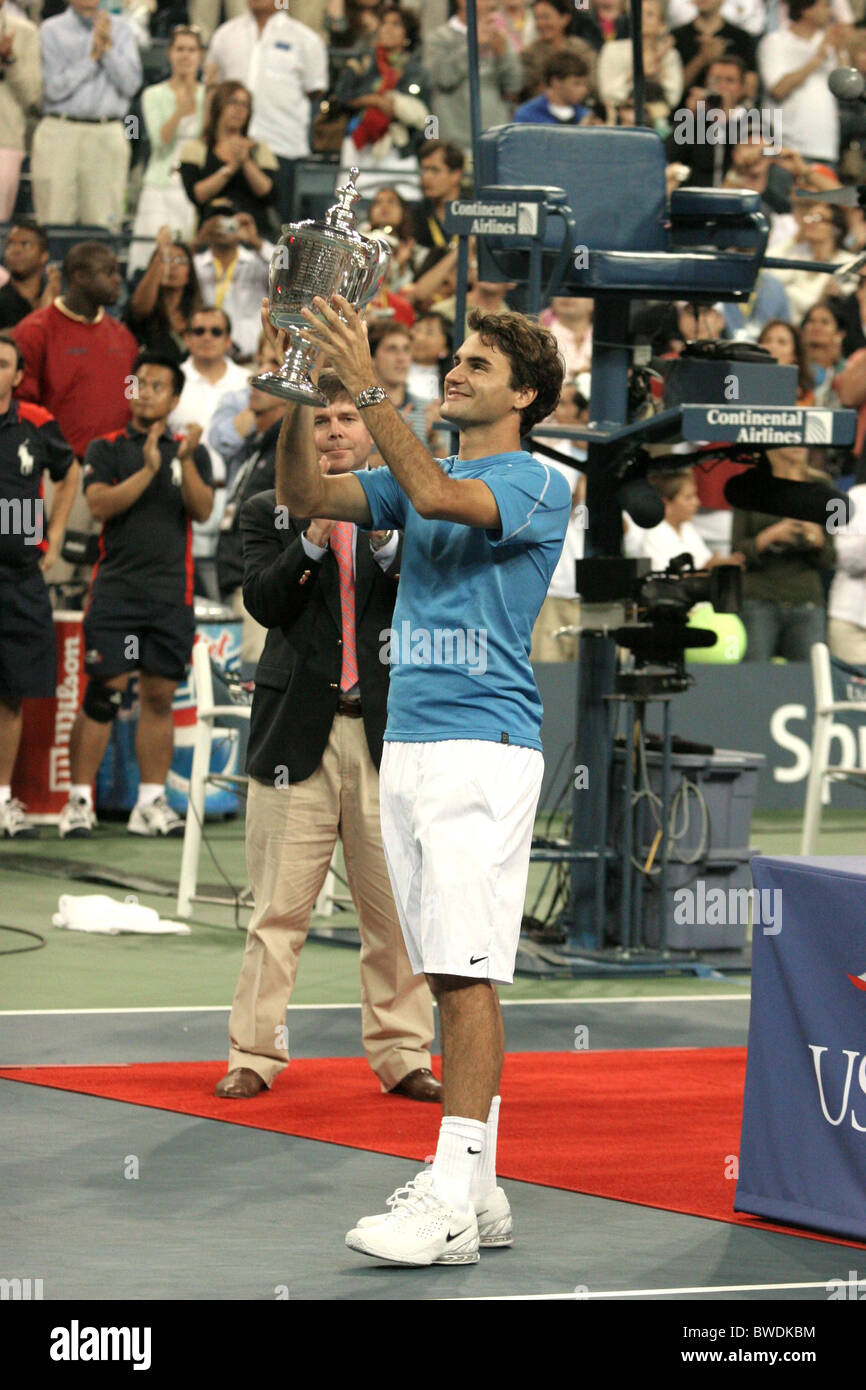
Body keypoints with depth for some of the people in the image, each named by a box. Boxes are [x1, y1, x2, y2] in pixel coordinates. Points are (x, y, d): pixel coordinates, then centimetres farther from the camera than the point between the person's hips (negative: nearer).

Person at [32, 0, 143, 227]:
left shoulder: (121, 29, 12)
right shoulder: (52, 31, 5)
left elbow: (131, 84, 2)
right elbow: (54, 87, -5)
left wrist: (108, 47, -7)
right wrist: (92, 56, -8)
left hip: (107, 137, 1)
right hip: (60, 131, -1)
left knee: (104, 225, -5)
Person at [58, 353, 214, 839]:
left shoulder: (192, 452, 11)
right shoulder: (107, 449, 6)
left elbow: (202, 510, -2)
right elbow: (100, 504, -8)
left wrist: (185, 461, -16)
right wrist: (147, 470, -18)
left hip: (171, 593, 2)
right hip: (116, 588, -2)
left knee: (160, 695, 3)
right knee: (104, 691, -7)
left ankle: (151, 803, 9)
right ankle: (79, 802, -4)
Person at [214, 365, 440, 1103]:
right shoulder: (270, 512, 9)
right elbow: (264, 599, -5)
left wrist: (382, 539, -16)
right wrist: (315, 536, -18)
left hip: (386, 734, 1)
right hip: (299, 730, -1)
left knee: (398, 910, 2)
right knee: (279, 908, -1)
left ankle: (402, 1055, 10)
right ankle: (255, 1055, 5)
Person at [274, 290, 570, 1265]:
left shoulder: (538, 488, -5)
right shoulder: (422, 477, 18)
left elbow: (437, 496, -23)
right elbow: (303, 496, 9)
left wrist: (365, 388, -25)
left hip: (483, 748, -8)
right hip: (407, 743, 8)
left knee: (464, 973, -12)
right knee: (450, 977, 7)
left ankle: (451, 1202, -16)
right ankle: (476, 1189, 10)